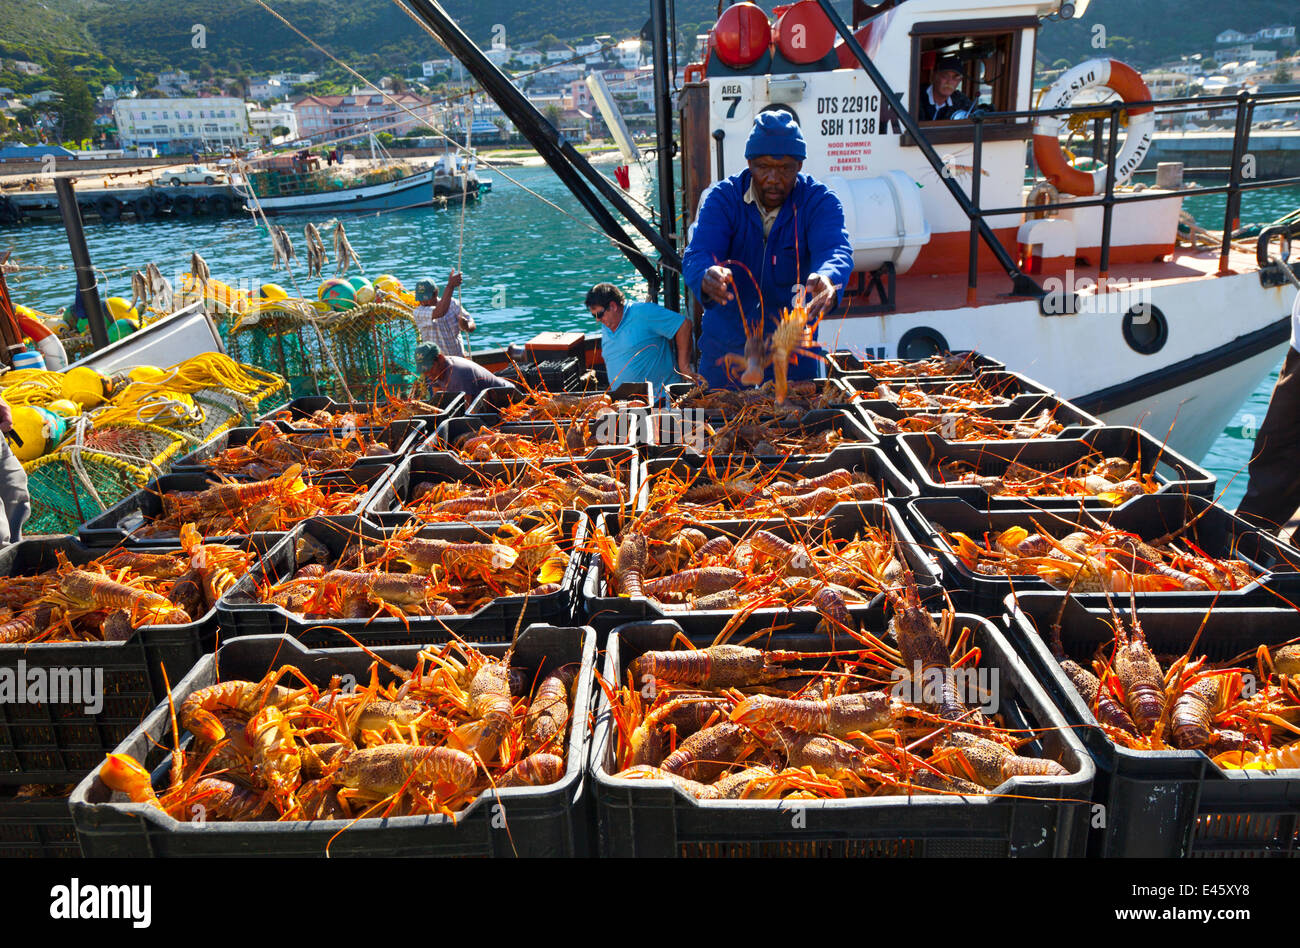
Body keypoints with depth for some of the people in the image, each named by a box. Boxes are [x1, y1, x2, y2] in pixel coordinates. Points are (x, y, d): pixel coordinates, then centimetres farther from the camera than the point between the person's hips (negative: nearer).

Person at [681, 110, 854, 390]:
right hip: (727, 343, 0)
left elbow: (836, 249, -27)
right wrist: (707, 277, -49)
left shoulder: (819, 201, -8)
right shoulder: (722, 198, -9)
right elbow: (697, 254, -24)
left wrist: (828, 280, -52)